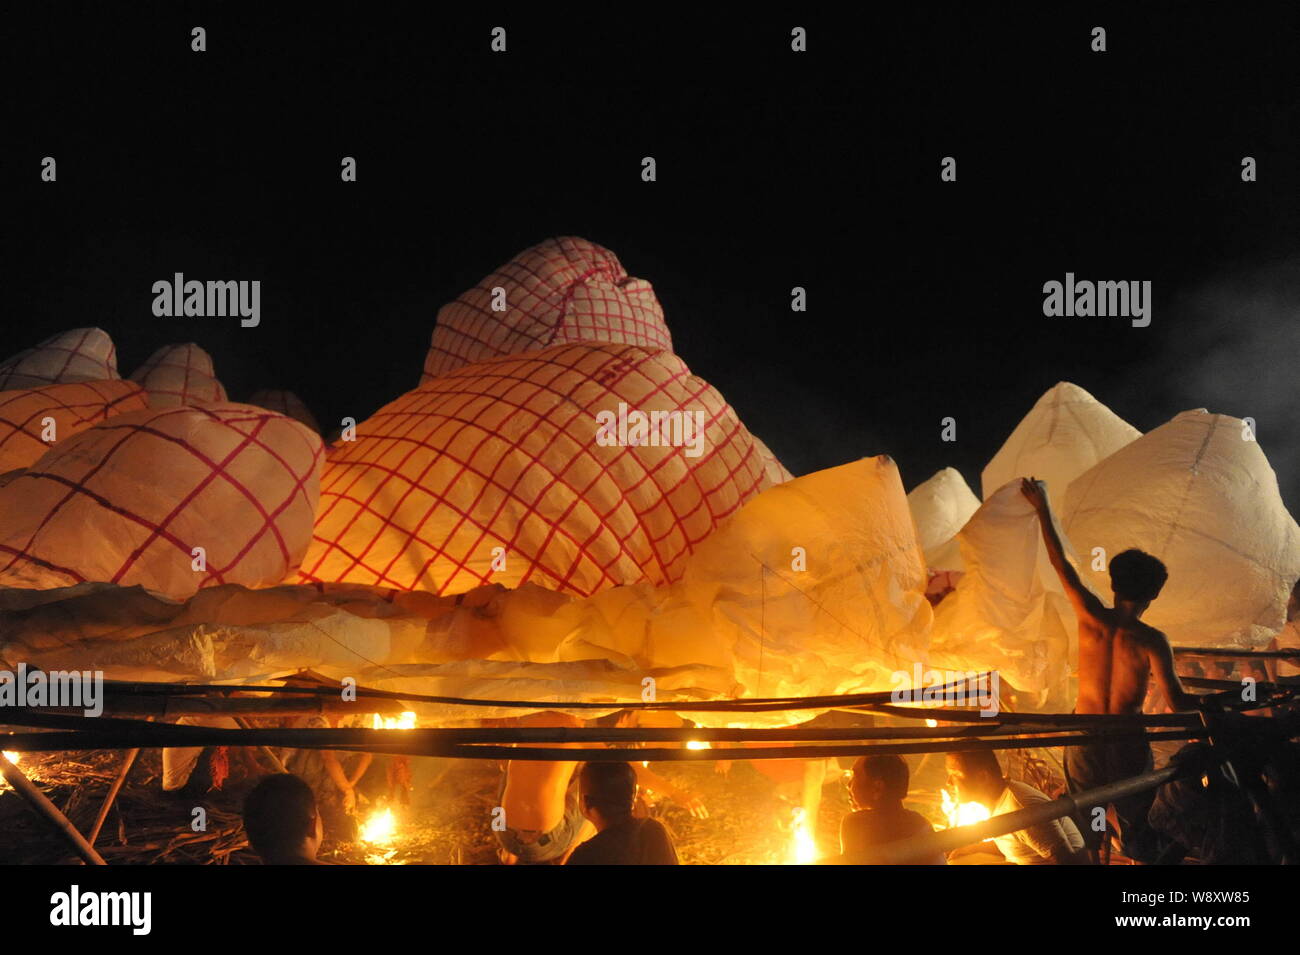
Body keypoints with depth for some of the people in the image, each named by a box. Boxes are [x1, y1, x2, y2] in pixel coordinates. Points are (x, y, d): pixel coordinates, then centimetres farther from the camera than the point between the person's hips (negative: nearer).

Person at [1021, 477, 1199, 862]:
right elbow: (1177, 703, -21)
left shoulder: (1090, 617, -12)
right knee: (1139, 832, 15)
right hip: (1128, 741, -2)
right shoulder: (1151, 641, -18)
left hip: (1085, 738, 3)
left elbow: (1060, 562, -2)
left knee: (1083, 830, 20)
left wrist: (1041, 507, 7)